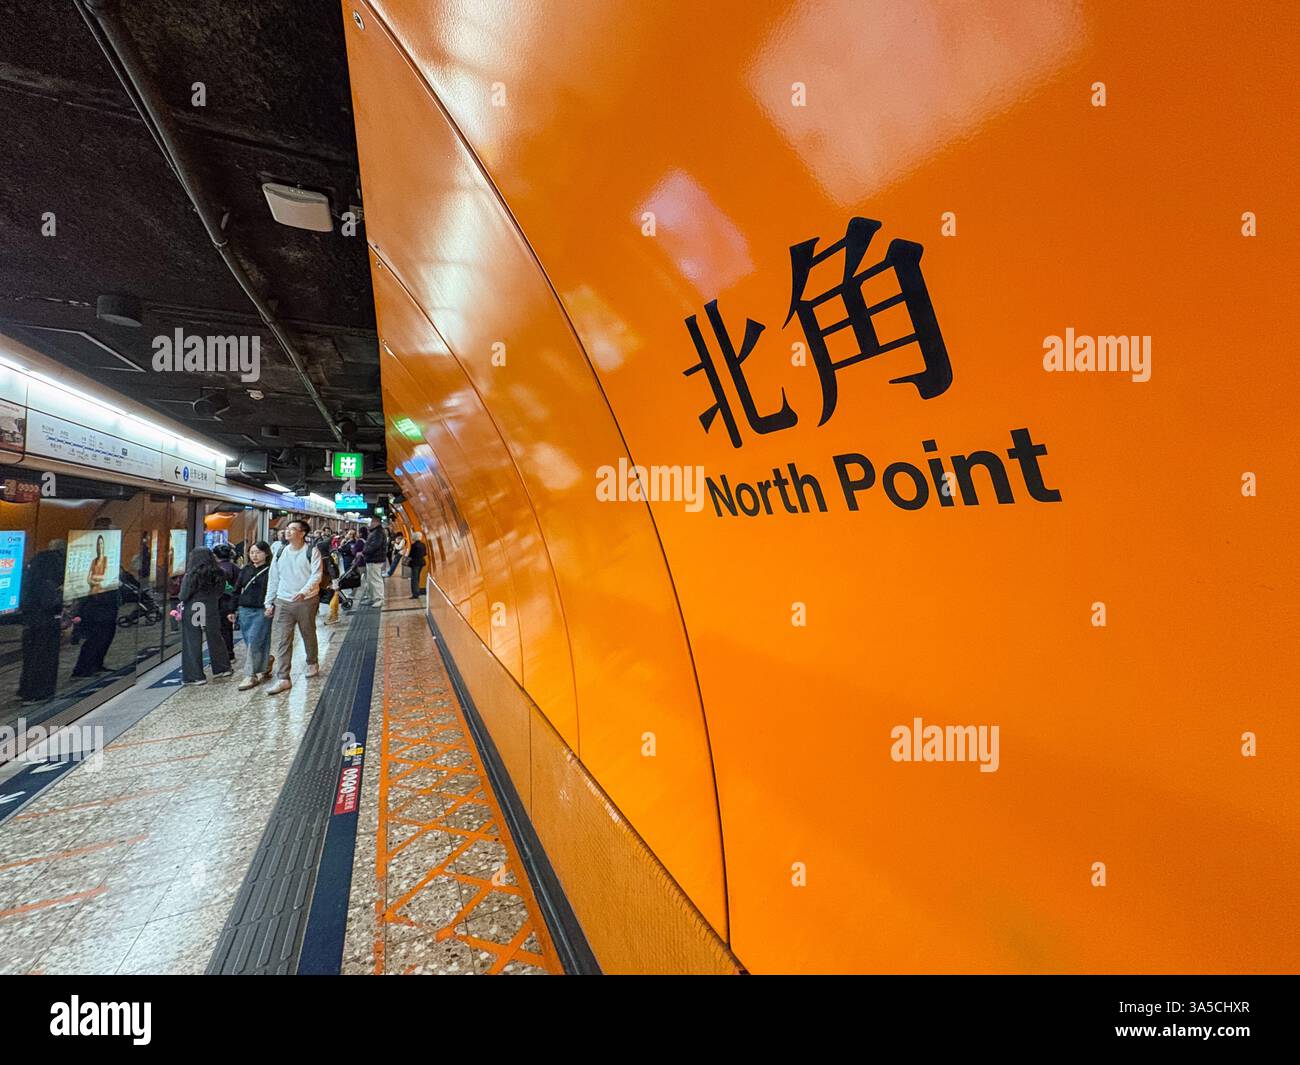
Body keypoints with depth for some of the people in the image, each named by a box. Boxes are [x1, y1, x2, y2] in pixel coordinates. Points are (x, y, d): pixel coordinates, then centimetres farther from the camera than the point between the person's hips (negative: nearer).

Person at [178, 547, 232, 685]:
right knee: (215, 639, 18)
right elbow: (219, 594, 3)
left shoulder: (191, 575, -15)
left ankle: (195, 676, 10)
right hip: (212, 612, 4)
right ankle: (222, 668, 28)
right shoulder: (218, 574, -3)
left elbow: (183, 596, -10)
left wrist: (181, 605, 9)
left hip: (192, 613, -4)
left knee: (193, 643, 6)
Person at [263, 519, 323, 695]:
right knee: (281, 640, -4)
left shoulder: (312, 552, -5)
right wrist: (269, 602, 8)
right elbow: (273, 579, 13)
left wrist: (304, 591, -29)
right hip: (283, 602, 3)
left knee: (308, 635, 14)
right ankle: (283, 678, -3)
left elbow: (316, 575, -13)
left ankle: (312, 663, 37)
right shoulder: (280, 553, 9)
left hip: (307, 601, -3)